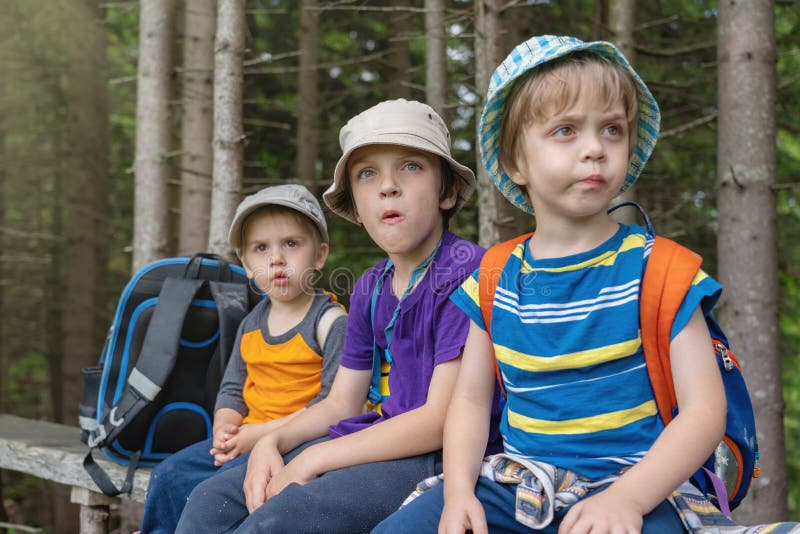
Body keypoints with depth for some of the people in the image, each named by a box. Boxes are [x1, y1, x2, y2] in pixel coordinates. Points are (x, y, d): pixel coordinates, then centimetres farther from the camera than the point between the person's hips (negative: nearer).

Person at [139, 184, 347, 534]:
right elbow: (232, 389, 18)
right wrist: (225, 429, -6)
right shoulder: (252, 324, 12)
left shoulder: (331, 321, -11)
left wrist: (260, 434, -20)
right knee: (170, 474, -2)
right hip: (247, 436, 7)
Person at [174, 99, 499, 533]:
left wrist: (314, 460, -16)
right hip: (378, 442, 8)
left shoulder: (466, 272, -14)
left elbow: (442, 420, -19)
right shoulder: (370, 289, 12)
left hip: (435, 458, -8)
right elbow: (340, 403, 17)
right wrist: (272, 442, -4)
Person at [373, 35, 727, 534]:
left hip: (633, 486, -3)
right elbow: (472, 398, 11)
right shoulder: (495, 279, 7)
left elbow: (704, 408, -9)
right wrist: (459, 490, -7)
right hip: (515, 484, 4)